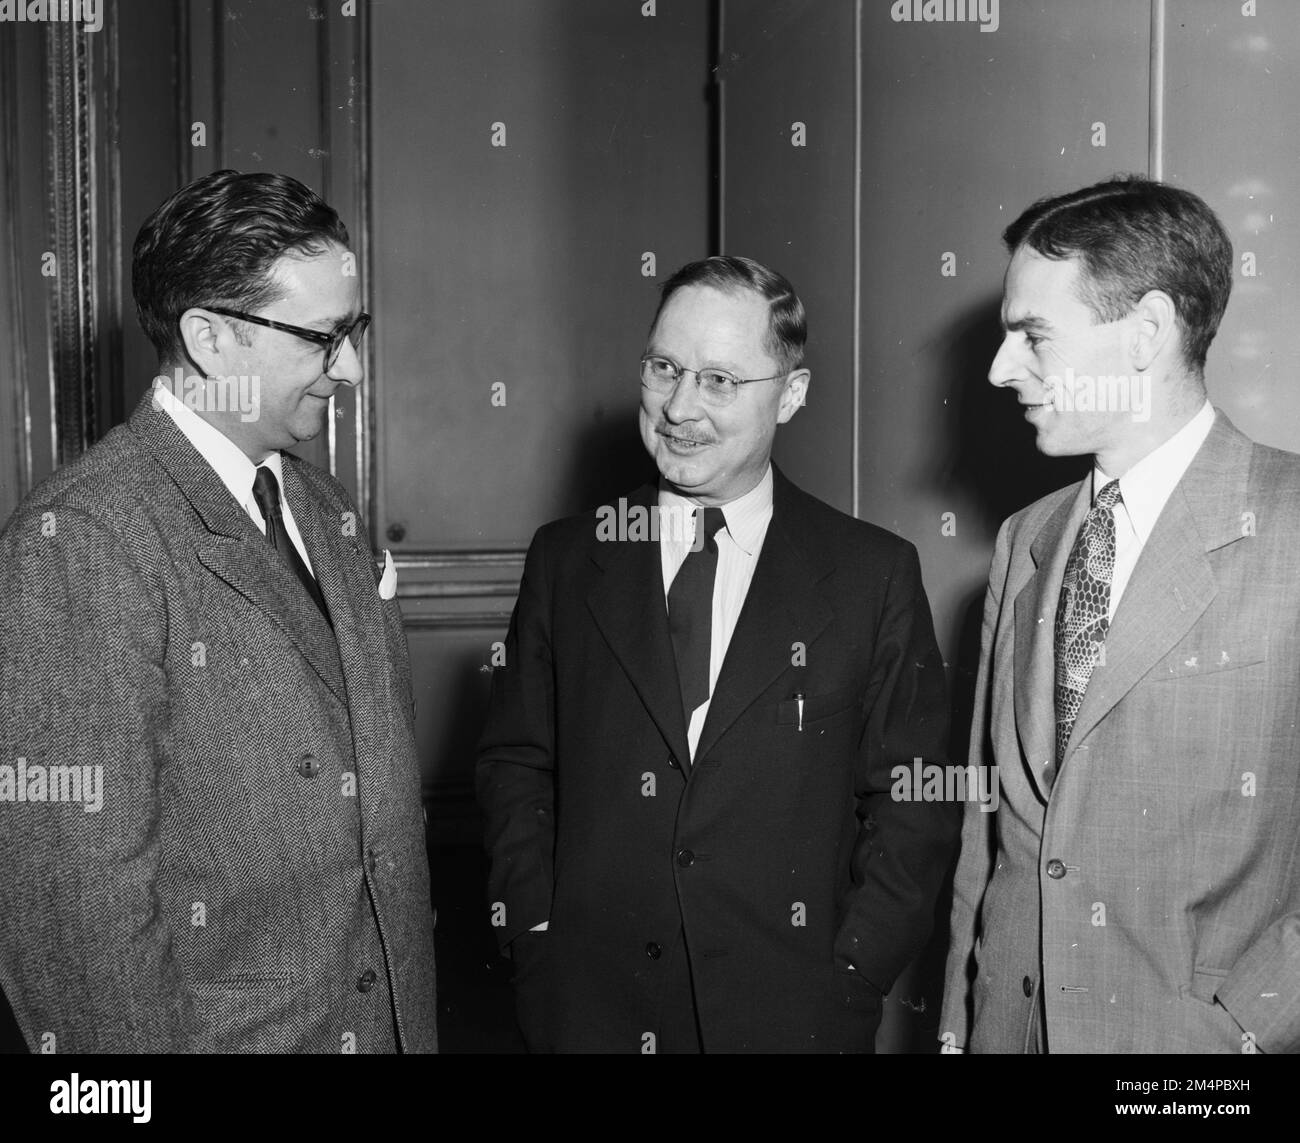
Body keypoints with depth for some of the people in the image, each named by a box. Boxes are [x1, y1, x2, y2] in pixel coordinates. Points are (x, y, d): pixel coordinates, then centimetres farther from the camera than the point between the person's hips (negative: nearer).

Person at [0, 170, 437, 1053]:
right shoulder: (76, 540, -20)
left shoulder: (325, 507, 6)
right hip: (216, 1025, -7)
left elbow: (374, 781, 9)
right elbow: (79, 889, -20)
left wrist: (414, 1004, 9)